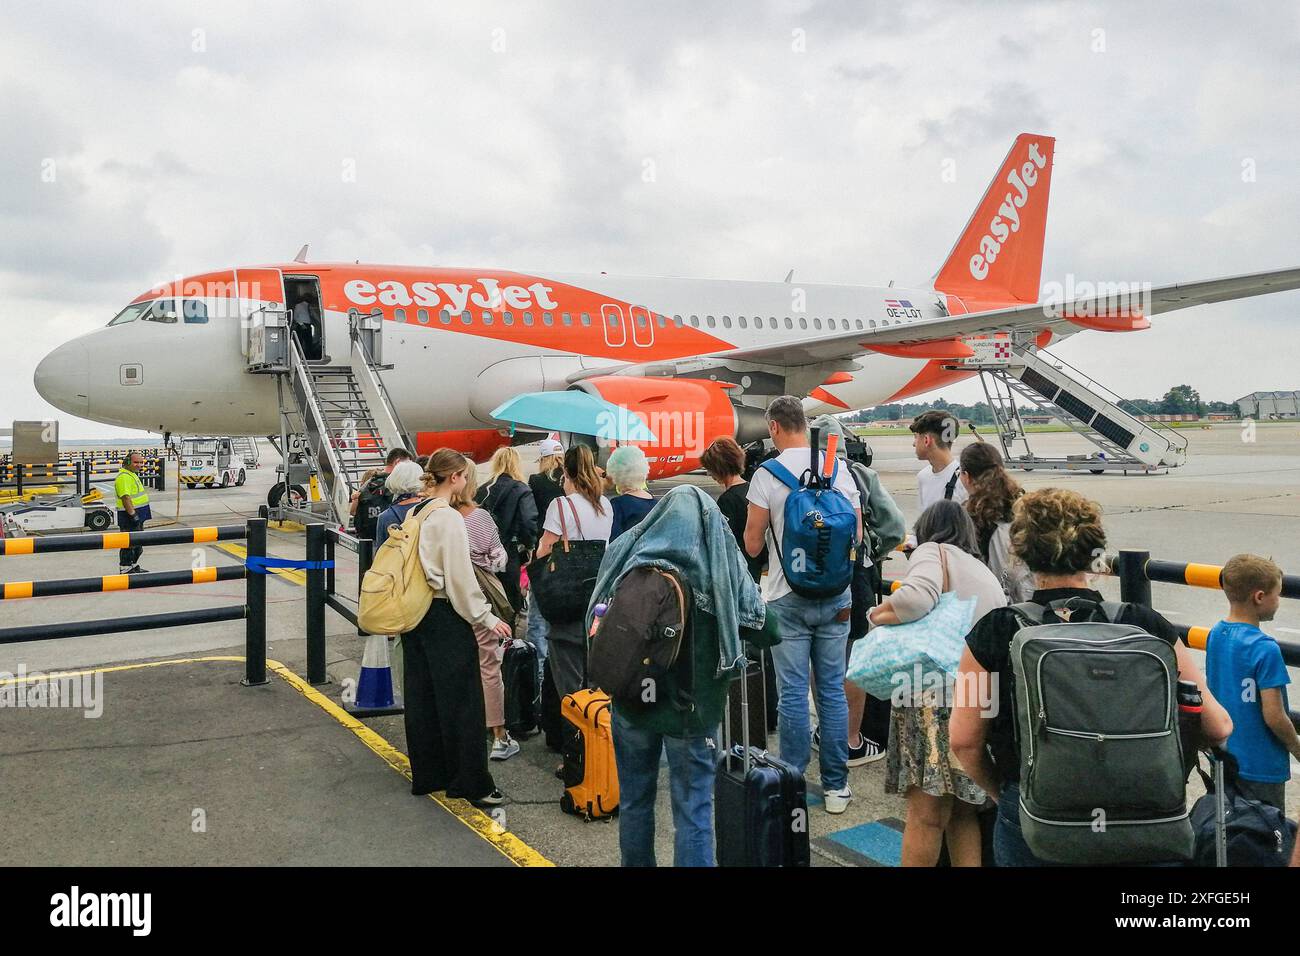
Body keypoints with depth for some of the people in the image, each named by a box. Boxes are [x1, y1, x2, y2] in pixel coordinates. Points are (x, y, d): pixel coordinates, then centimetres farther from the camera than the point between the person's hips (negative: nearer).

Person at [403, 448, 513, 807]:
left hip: (416, 612, 9)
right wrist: (486, 617, -10)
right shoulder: (449, 518, -15)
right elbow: (460, 576, -17)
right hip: (445, 616, -9)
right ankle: (472, 784, 4)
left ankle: (426, 775, 23)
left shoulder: (417, 514, 8)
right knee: (461, 701, -2)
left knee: (422, 697, 13)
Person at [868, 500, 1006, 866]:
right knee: (964, 812, 17)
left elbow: (918, 597, -16)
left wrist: (877, 614, -1)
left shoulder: (933, 552, 4)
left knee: (928, 813, -4)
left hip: (936, 697, -8)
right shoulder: (987, 574, 29)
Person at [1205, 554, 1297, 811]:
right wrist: (1295, 746, -3)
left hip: (1223, 759, 7)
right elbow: (1273, 716, -21)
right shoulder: (1265, 649, -22)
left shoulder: (1215, 635, 1)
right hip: (1260, 767, -7)